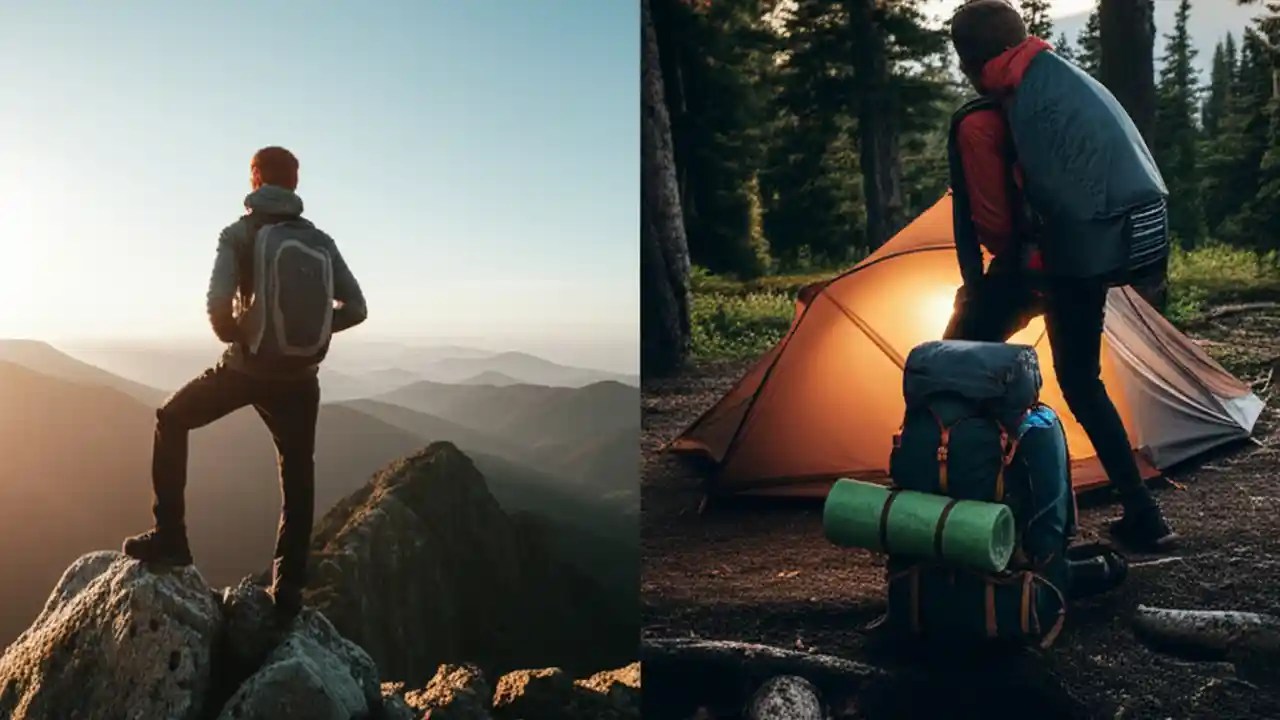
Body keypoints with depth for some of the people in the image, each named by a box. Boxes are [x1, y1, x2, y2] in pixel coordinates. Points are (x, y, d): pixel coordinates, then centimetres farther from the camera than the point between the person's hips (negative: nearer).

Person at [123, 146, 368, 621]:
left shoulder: (240, 234, -6)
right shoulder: (321, 241, 4)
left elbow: (218, 304, -18)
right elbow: (356, 308, 1)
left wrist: (231, 334, 3)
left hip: (246, 369, -3)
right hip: (300, 380, 3)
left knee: (171, 421, 23)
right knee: (298, 479, 15)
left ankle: (169, 537, 18)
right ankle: (288, 589, 16)